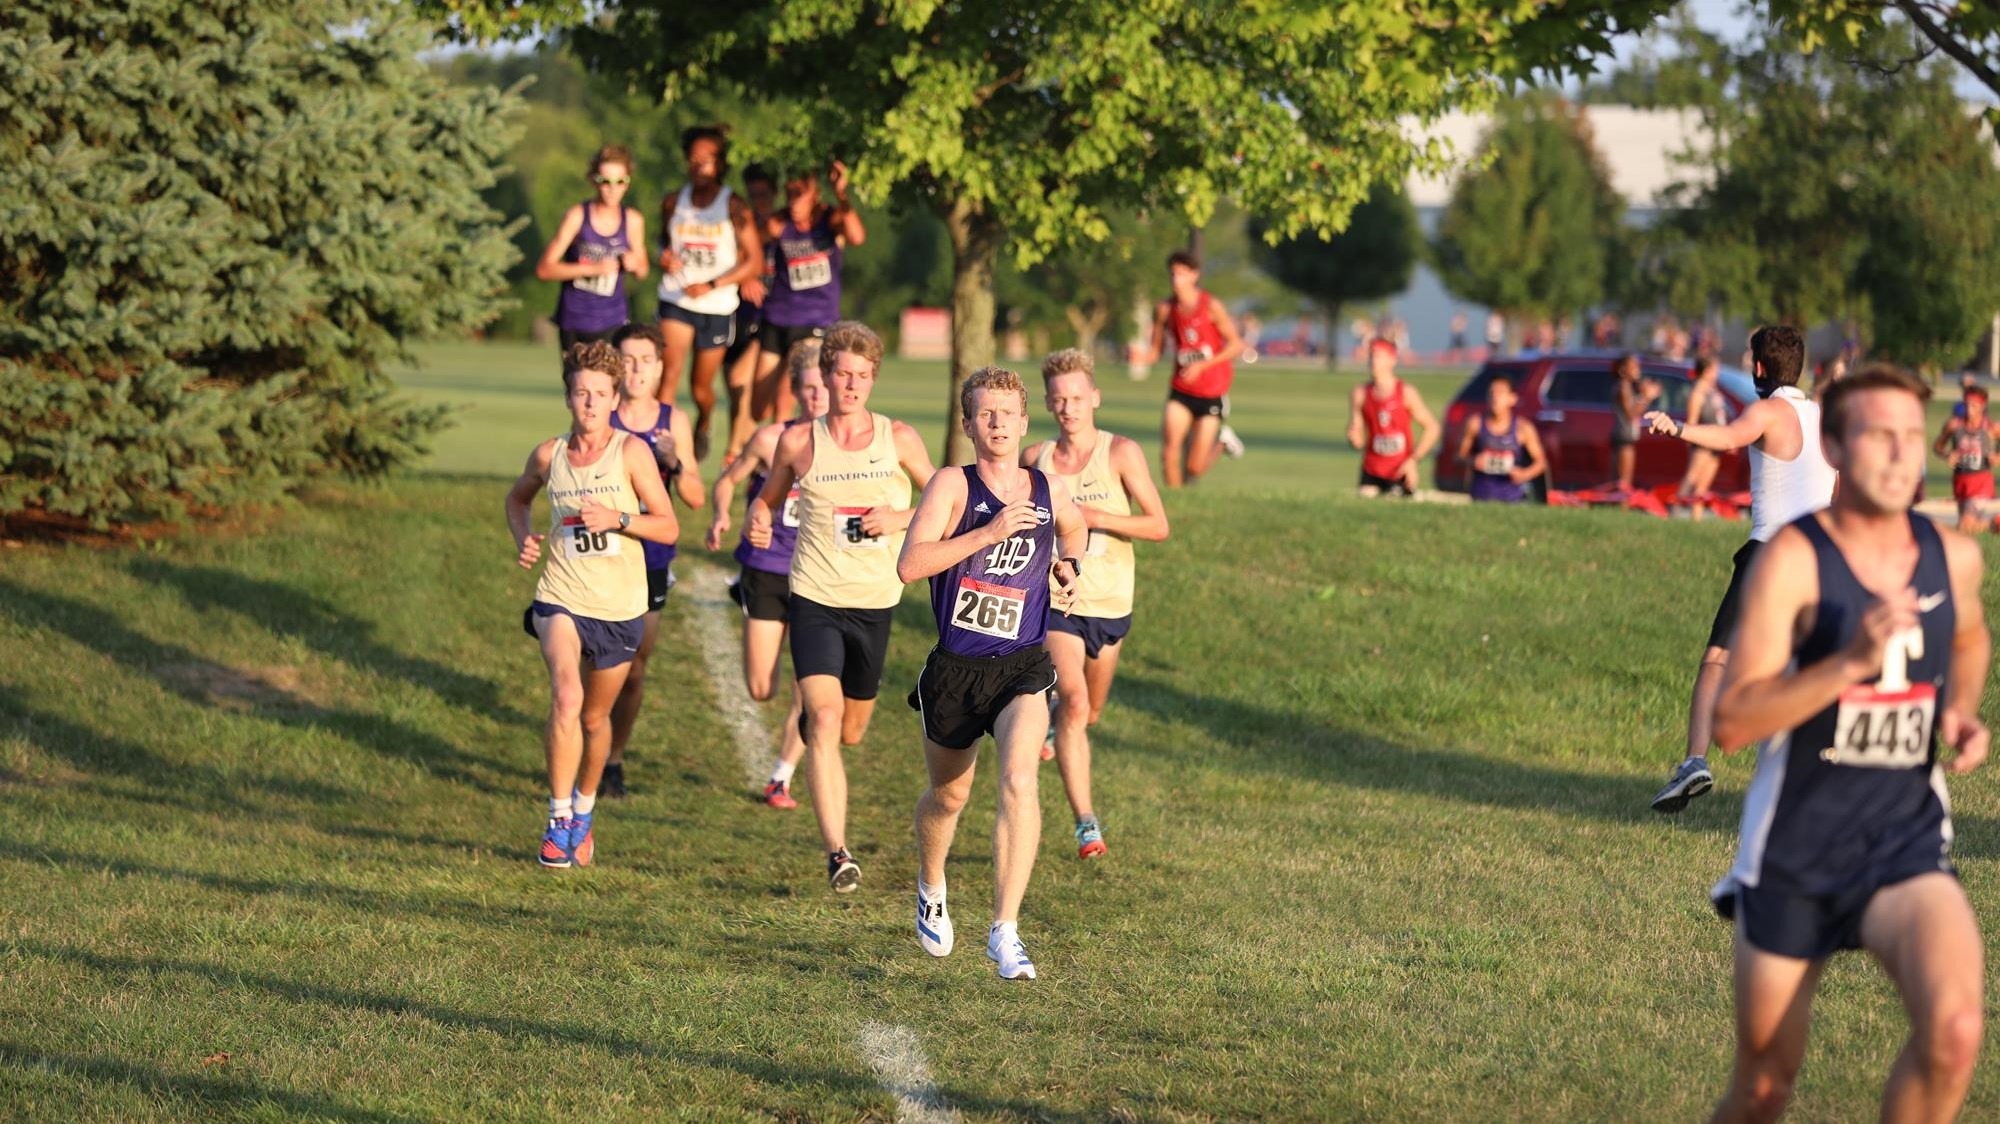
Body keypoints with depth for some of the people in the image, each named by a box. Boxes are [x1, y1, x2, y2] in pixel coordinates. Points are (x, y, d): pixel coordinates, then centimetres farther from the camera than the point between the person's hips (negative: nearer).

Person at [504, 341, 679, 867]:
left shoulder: (632, 453, -7)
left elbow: (669, 527, -7)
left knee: (595, 717, 15)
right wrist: (522, 538, 4)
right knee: (567, 696, -24)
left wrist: (617, 519, -22)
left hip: (620, 607, 0)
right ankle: (559, 819, -15)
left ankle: (584, 809, 41)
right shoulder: (548, 455, 0)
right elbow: (518, 496, 23)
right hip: (562, 599, 0)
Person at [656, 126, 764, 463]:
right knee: (670, 371, -20)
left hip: (717, 307, -1)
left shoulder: (734, 207, -5)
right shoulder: (673, 204, 5)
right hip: (676, 302, 1)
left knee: (701, 386, 9)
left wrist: (711, 285, -14)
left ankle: (703, 426, 42)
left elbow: (755, 263, -6)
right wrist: (664, 258, -4)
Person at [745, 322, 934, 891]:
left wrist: (902, 517, -9)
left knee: (850, 733, 16)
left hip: (876, 603, 2)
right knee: (824, 722, -19)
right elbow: (769, 496, 17)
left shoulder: (899, 439, 1)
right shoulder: (798, 442, 0)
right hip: (815, 602, -2)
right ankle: (837, 852, -24)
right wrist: (757, 520, -6)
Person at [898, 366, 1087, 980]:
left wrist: (1068, 570, 11)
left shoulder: (1050, 492, 5)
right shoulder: (952, 486, -6)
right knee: (948, 796, 17)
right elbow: (909, 564, -20)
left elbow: (1076, 526, 31)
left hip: (1022, 667, 1)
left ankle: (1004, 931, -22)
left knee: (1019, 781, -23)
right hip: (955, 669, -1)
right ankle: (931, 889, 49)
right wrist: (988, 533, -23)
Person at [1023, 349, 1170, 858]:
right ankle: (1086, 822, -21)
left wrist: (1099, 518, -23)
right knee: (1074, 704, -21)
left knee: (1089, 713, 18)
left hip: (1111, 603, 1)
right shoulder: (1034, 459, 0)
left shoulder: (1122, 453, -8)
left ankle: (1051, 709, 56)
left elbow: (1159, 526, -12)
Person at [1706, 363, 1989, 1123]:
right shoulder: (1794, 559, -14)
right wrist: (1854, 661, -31)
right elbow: (1732, 720, -21)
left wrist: (1960, 712, 6)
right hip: (1794, 853, -2)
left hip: (1906, 843, 3)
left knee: (1954, 1030, -25)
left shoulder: (1954, 557, 1)